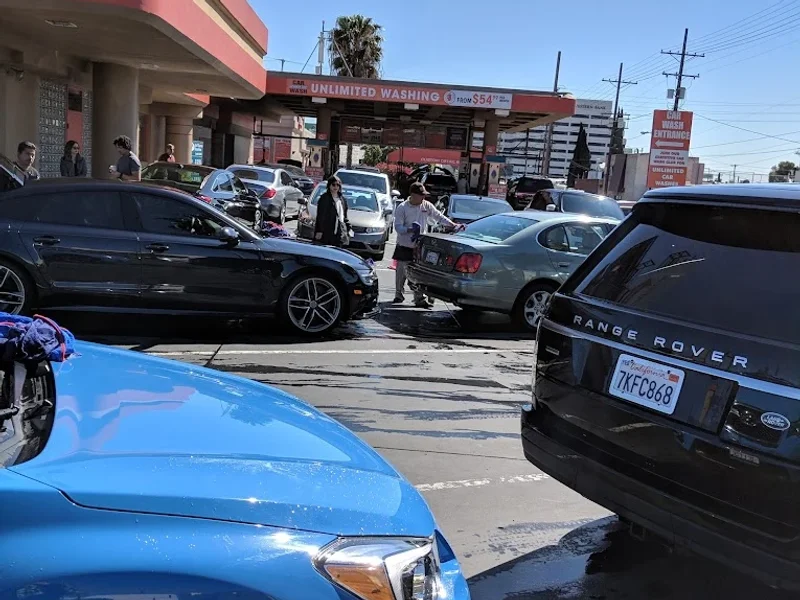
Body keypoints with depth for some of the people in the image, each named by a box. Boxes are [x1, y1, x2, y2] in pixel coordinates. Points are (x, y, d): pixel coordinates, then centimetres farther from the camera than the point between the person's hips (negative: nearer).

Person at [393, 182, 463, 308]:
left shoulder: (426, 206, 1)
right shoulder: (402, 208, -9)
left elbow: (439, 217, 5)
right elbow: (398, 227, -13)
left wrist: (453, 225, -3)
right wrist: (410, 229, -29)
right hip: (404, 247, -2)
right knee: (401, 273, 9)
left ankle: (420, 299, 5)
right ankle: (399, 295, 26)